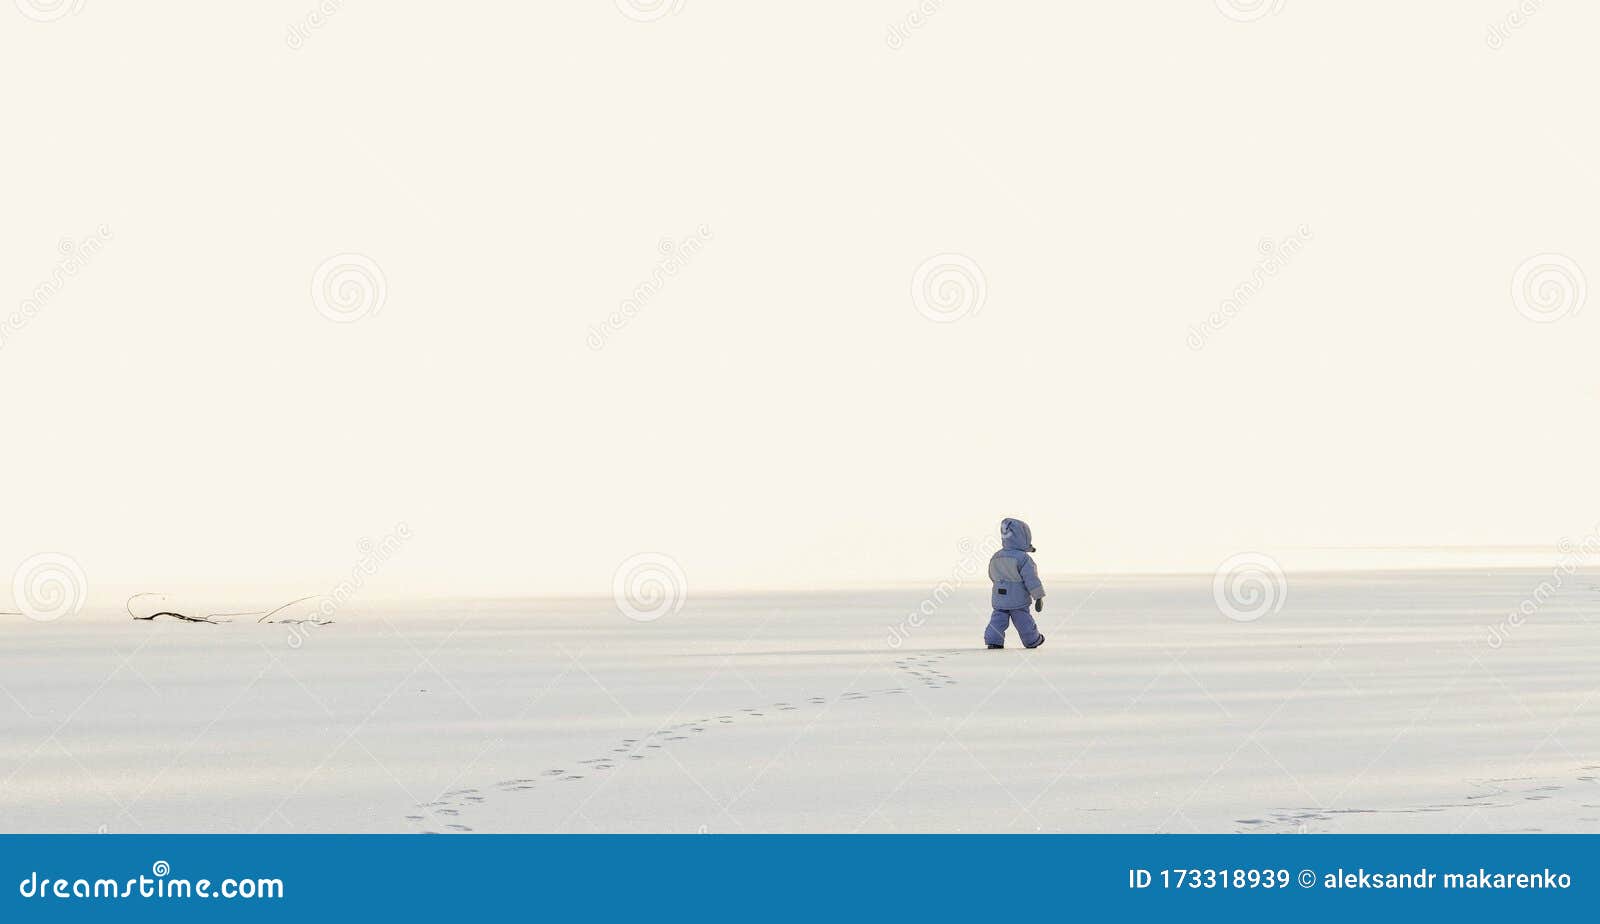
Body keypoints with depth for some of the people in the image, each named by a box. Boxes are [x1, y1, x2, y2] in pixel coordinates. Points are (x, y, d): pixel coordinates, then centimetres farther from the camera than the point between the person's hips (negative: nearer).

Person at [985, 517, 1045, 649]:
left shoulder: (995, 557, 5)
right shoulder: (1023, 559, -16)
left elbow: (993, 576, 18)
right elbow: (1031, 579, -16)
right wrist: (1039, 597, -11)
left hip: (999, 598, 4)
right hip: (1018, 599, -4)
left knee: (998, 619, 6)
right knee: (1023, 620, 8)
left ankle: (993, 640, -6)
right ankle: (1033, 640, 23)